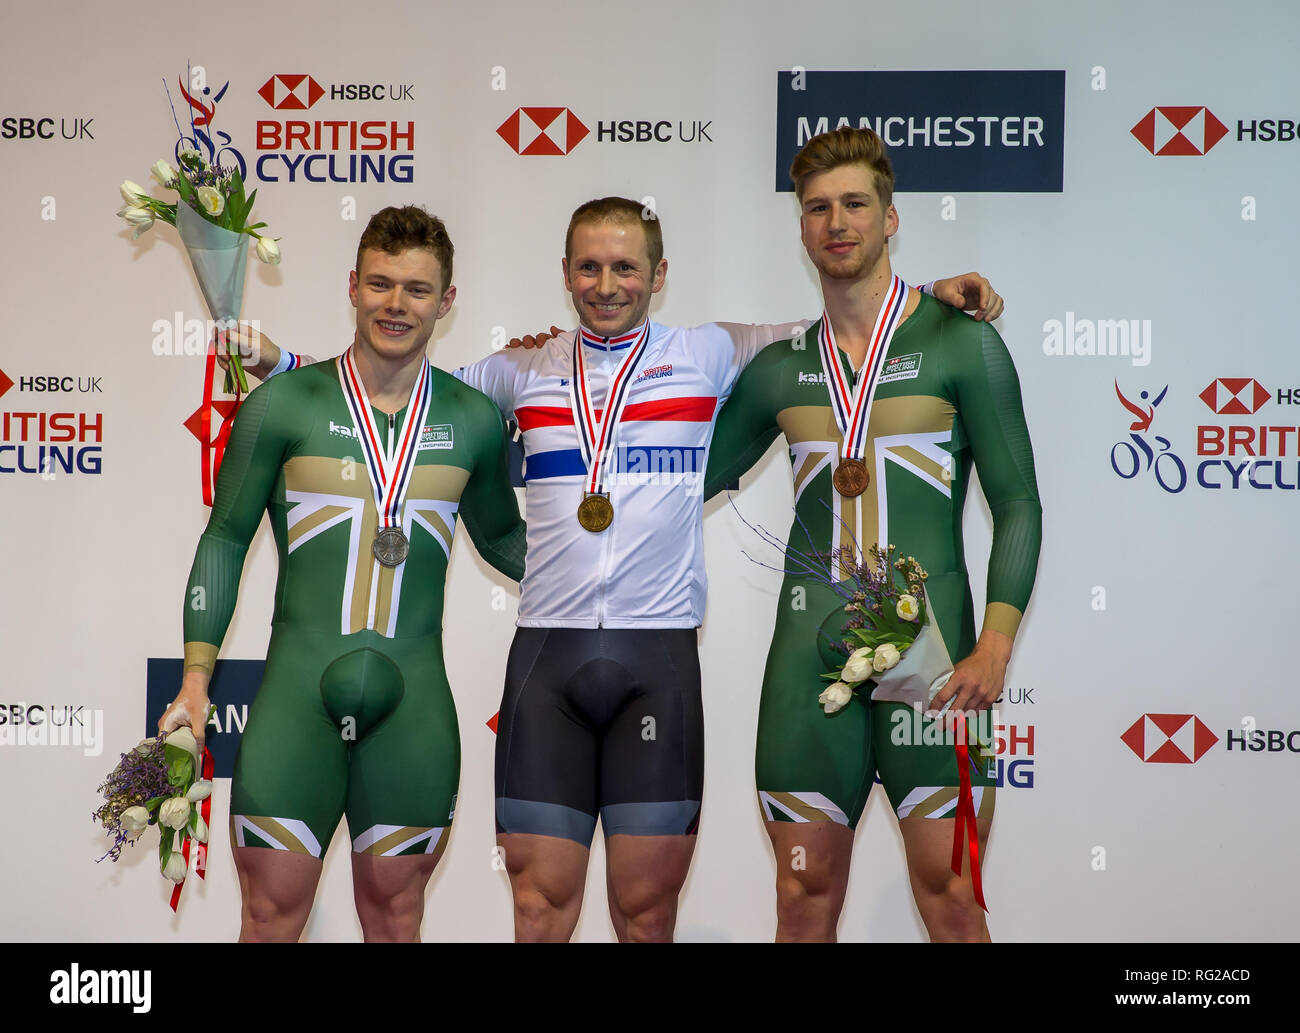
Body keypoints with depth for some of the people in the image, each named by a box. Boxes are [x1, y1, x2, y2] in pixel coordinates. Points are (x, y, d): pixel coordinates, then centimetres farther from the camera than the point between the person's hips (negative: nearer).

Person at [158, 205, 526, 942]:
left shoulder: (473, 420, 7)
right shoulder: (284, 406, 0)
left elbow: (502, 538, 23)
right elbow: (225, 541, 5)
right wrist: (196, 681, 0)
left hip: (414, 702, 2)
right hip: (298, 690, -2)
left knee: (395, 916, 11)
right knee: (273, 914, 2)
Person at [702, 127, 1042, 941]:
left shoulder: (960, 341, 1)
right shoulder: (781, 367, 12)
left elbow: (1018, 505, -2)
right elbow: (689, 482, 24)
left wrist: (996, 643, -12)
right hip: (810, 644, 3)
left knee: (950, 893, -4)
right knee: (805, 896, 6)